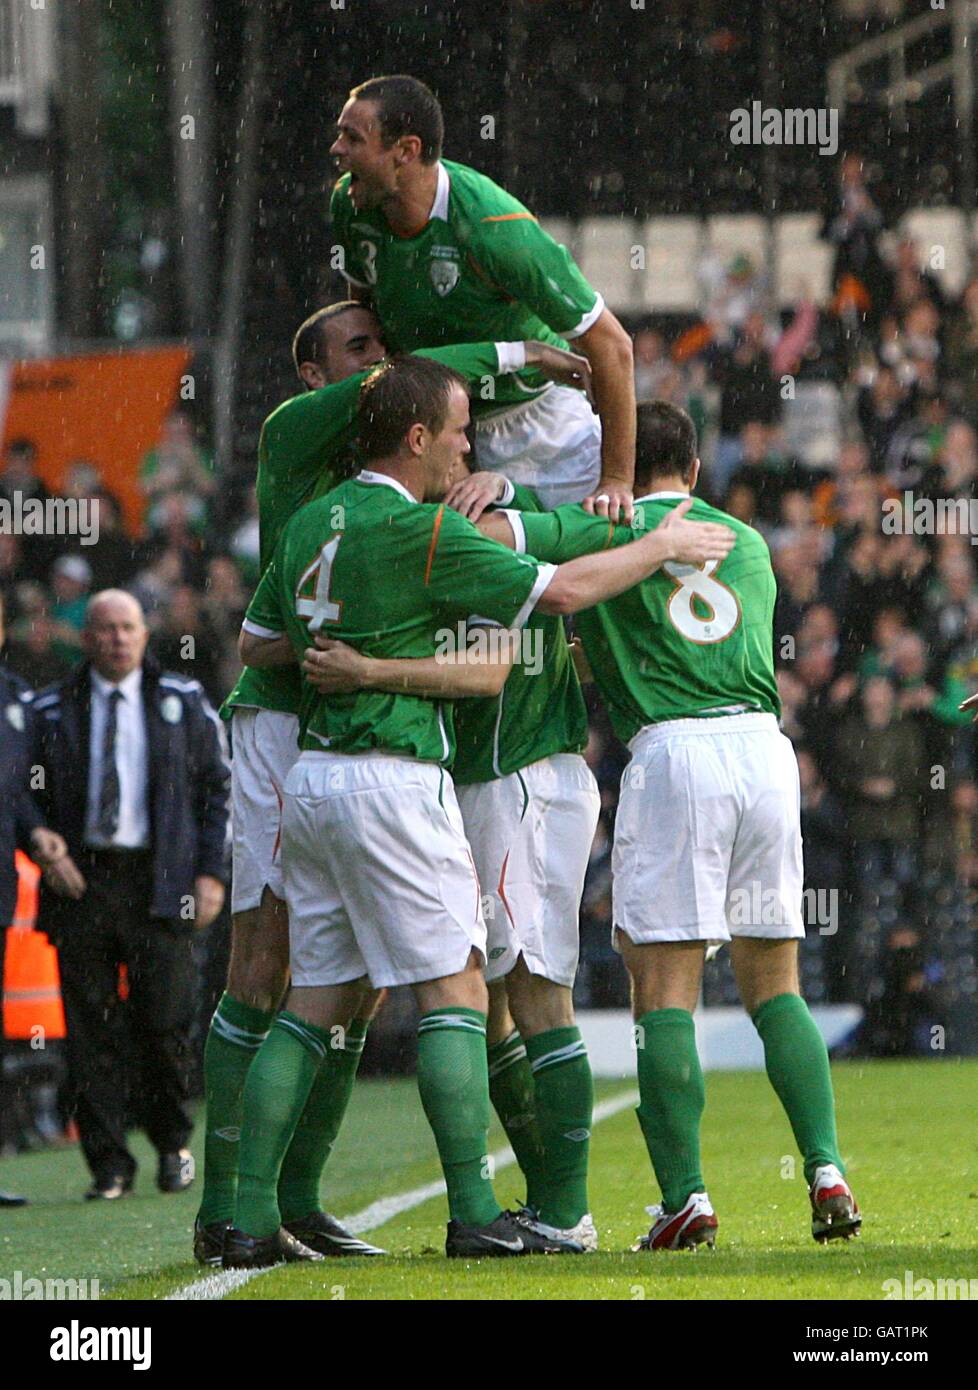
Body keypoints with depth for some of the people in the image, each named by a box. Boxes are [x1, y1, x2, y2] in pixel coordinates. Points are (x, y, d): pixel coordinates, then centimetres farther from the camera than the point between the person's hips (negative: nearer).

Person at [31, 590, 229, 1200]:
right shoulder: (53, 711, 9)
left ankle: (174, 1145, 18)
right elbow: (31, 795, 14)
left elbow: (216, 787, 8)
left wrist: (210, 872, 0)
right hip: (81, 882, 1)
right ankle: (109, 1166, 4)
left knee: (165, 1023, -5)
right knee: (90, 1030, -2)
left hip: (159, 881, -1)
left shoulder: (184, 703, 9)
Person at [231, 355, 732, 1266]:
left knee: (312, 1007, 8)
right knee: (453, 991, -4)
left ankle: (252, 1218, 2)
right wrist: (659, 547, 4)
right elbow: (562, 590, -9)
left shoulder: (310, 523, 11)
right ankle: (473, 1214, -8)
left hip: (313, 778, 8)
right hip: (392, 779, -8)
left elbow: (254, 645, 20)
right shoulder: (418, 532, -12)